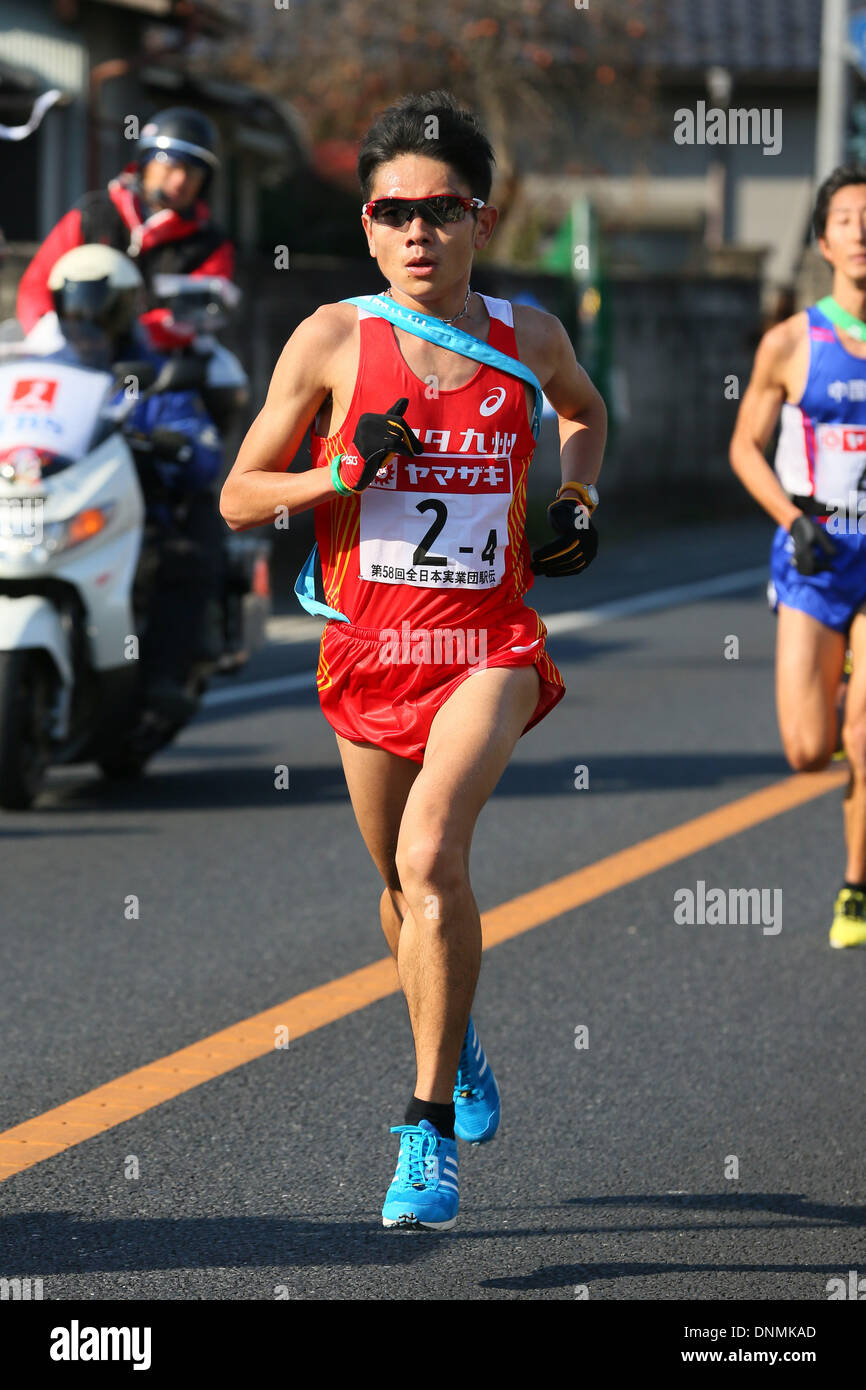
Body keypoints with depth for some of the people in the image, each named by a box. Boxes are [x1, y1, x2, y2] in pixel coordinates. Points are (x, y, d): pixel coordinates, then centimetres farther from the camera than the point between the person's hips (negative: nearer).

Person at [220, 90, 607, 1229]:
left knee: (431, 856, -23)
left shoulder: (529, 338, 1)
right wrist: (345, 472, -16)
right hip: (370, 644, 2)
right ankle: (455, 1043, 48)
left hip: (490, 644, -2)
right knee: (404, 884, 16)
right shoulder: (332, 340, -4)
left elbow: (586, 412, 26)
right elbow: (239, 498, 0)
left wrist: (578, 501, 7)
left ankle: (431, 1134, -17)